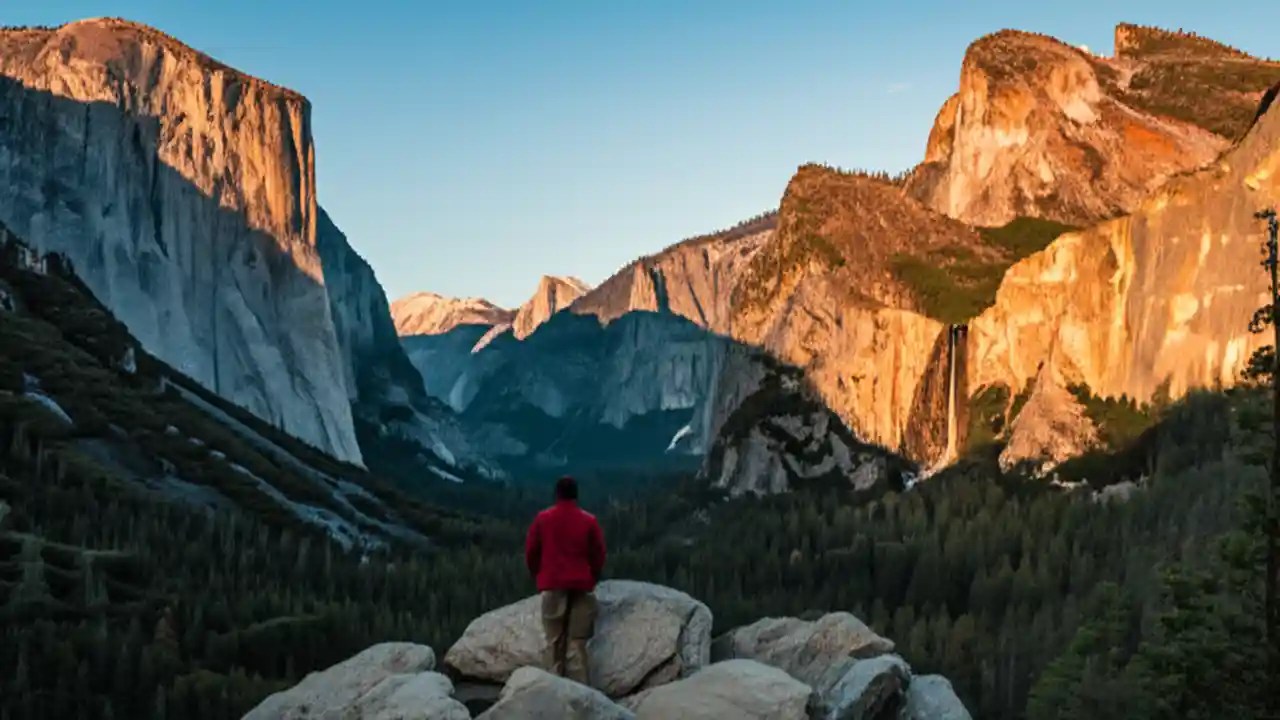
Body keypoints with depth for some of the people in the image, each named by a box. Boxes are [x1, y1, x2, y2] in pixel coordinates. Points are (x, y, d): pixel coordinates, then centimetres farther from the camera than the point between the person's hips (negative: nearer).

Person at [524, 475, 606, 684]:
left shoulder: (542, 519, 0)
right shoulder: (589, 521, -1)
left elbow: (531, 552, 5)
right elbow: (599, 554, 4)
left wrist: (539, 576, 20)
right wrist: (592, 578, 20)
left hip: (552, 585, 0)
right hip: (582, 586, 0)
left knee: (554, 640, 5)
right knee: (577, 641, 1)